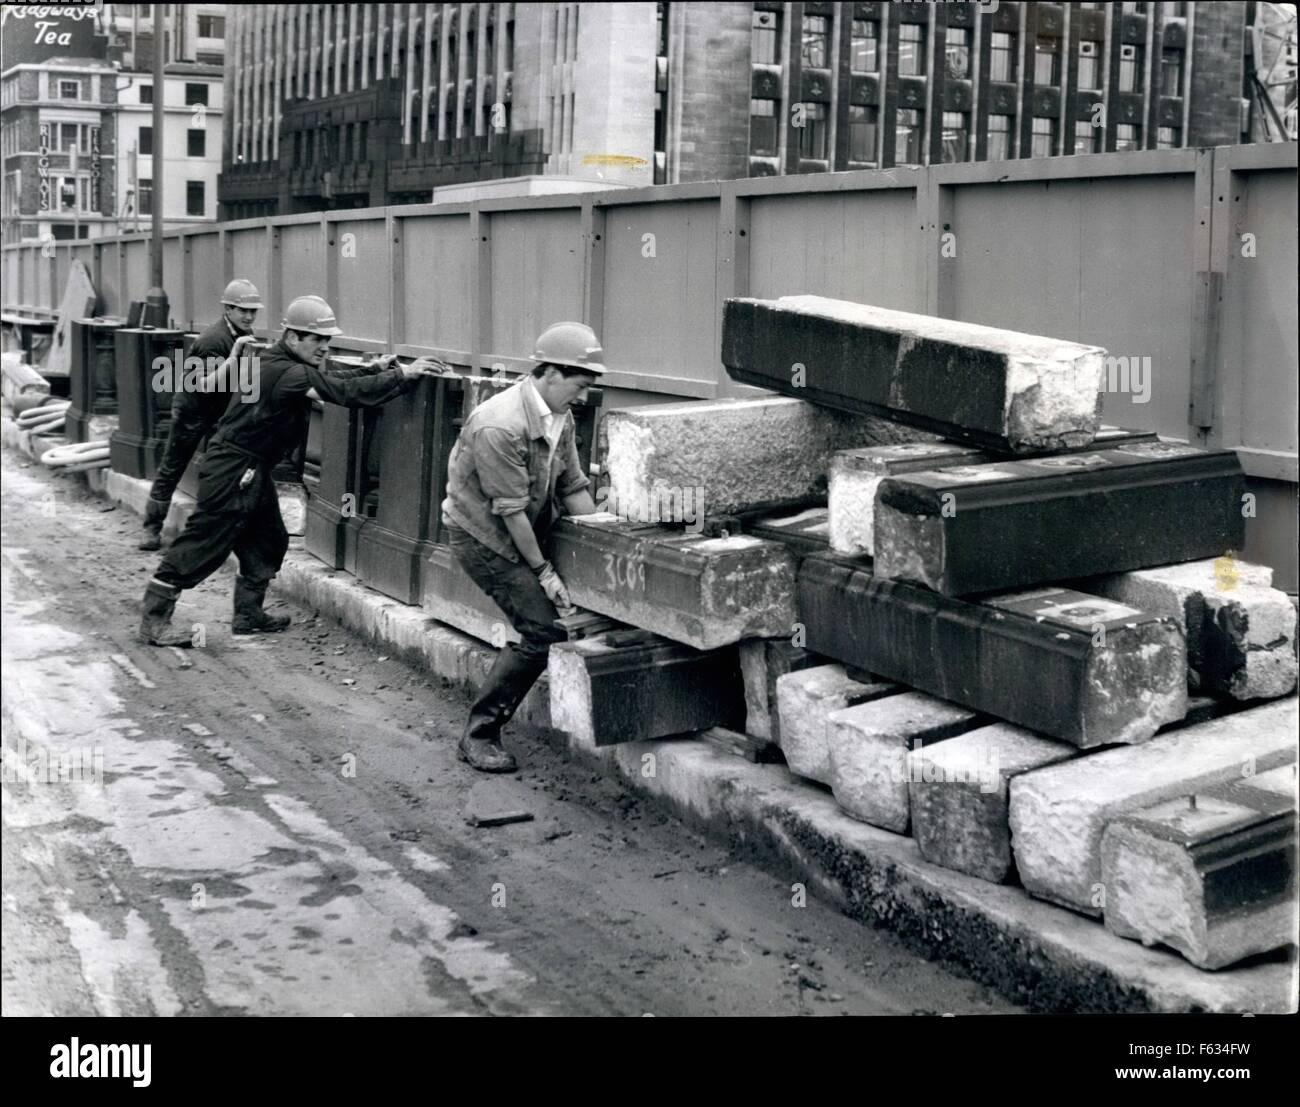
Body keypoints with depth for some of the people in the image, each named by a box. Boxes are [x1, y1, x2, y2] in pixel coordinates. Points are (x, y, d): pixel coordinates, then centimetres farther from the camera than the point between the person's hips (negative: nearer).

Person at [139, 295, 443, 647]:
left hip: (252, 470, 11)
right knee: (204, 544, -6)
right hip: (231, 470, -11)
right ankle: (154, 619, -1)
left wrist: (375, 370, 4)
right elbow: (345, 392, -27)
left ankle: (249, 614, 25)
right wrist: (402, 374, -24)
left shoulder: (291, 366, 7)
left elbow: (331, 377, 18)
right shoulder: (288, 374, -23)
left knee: (267, 540, 16)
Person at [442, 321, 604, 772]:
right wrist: (543, 571, -17)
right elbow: (511, 510, -23)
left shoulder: (560, 418, 1)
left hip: (528, 532, 9)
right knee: (542, 629, -16)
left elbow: (574, 488, 8)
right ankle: (478, 735, -4)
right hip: (483, 536, -9)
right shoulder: (499, 426, -26)